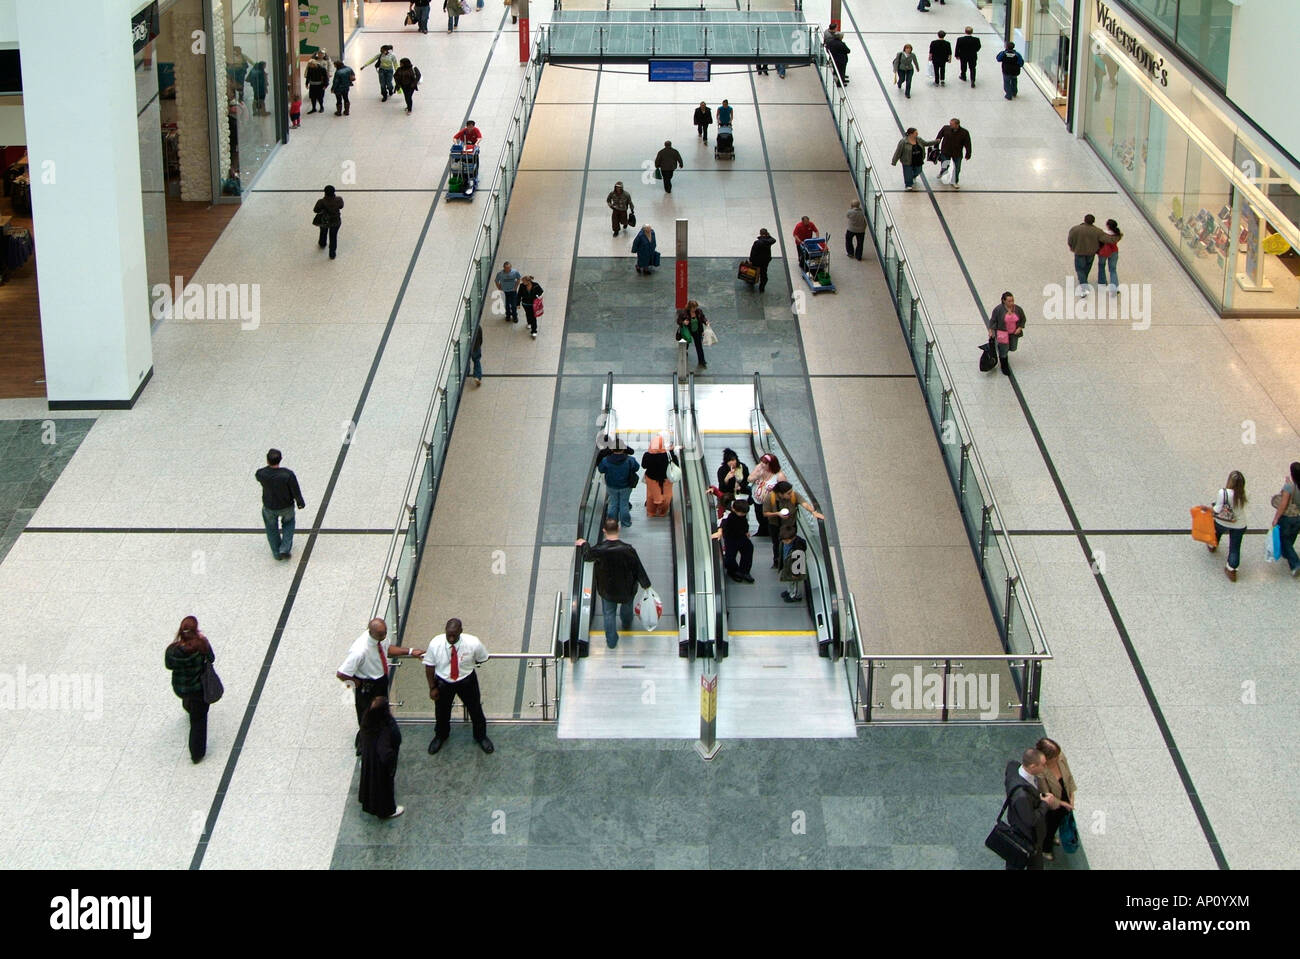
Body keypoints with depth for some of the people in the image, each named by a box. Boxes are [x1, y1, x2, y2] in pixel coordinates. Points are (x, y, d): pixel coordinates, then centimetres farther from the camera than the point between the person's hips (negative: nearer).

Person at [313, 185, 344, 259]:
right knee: (333, 237, 22)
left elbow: (315, 210, -19)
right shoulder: (339, 200, -27)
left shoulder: (321, 202, -33)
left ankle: (322, 244, 63)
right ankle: (332, 254, 36)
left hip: (324, 221, 0)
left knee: (323, 233, 33)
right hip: (336, 221, 0)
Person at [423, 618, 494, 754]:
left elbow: (482, 659, -5)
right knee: (441, 712, 21)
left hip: (467, 681, 0)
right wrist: (432, 688, -7)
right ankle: (440, 736, 54)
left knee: (475, 710, 18)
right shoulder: (435, 644, -26)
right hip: (443, 682, 0)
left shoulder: (473, 643, -27)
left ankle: (481, 737, 48)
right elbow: (429, 666, -12)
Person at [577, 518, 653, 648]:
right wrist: (646, 585, -1)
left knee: (609, 613, 21)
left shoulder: (599, 549, -25)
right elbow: (638, 568, -16)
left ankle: (611, 641, 32)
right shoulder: (628, 550, -29)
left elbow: (587, 557, -2)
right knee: (627, 605, 31)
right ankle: (627, 624, 59)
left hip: (606, 589, 0)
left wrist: (584, 544, 20)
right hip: (626, 588, 0)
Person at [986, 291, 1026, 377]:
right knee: (1003, 350, 2)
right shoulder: (998, 309, -20)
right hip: (1002, 333, -4)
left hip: (1014, 333, 4)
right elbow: (993, 320, -10)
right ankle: (1004, 367, 24)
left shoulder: (1018, 309, -9)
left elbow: (1023, 319, 5)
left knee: (1013, 348, 18)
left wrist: (1020, 328, -9)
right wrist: (991, 331, -16)